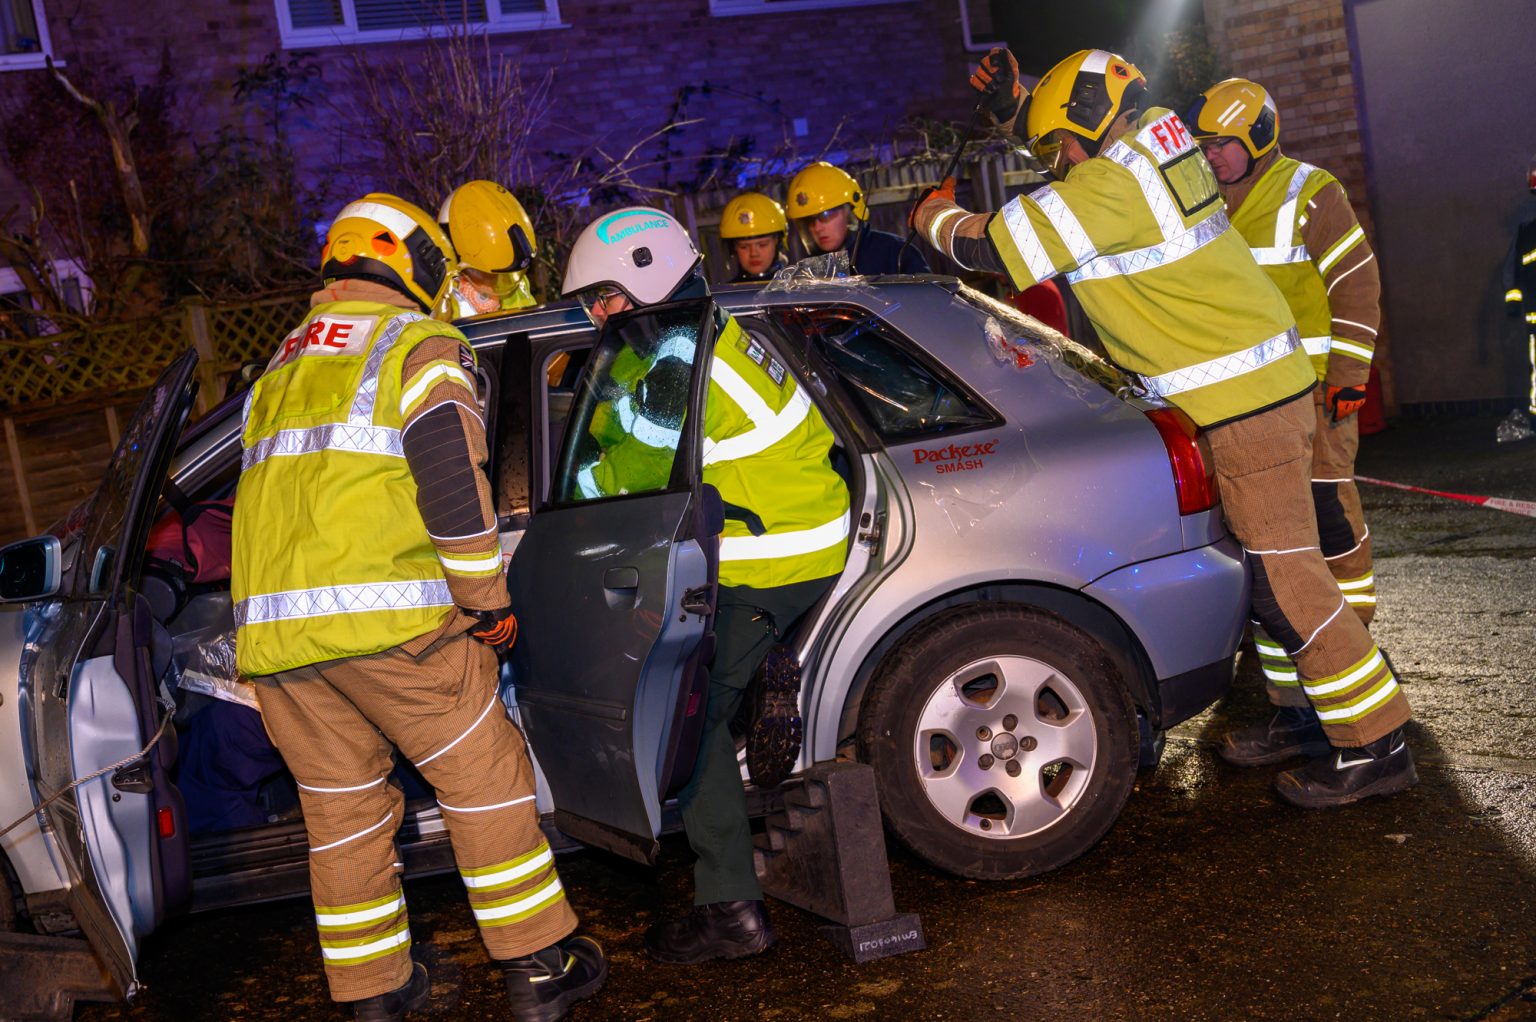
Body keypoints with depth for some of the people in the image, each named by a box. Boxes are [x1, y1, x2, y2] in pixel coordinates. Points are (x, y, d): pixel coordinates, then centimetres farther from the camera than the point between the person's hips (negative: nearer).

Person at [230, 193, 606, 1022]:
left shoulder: (281, 367, 25)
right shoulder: (420, 344, 2)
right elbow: (450, 477, -11)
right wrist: (485, 602, -5)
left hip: (272, 634, 7)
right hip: (386, 620, -6)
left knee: (341, 810, 15)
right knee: (483, 782, 6)